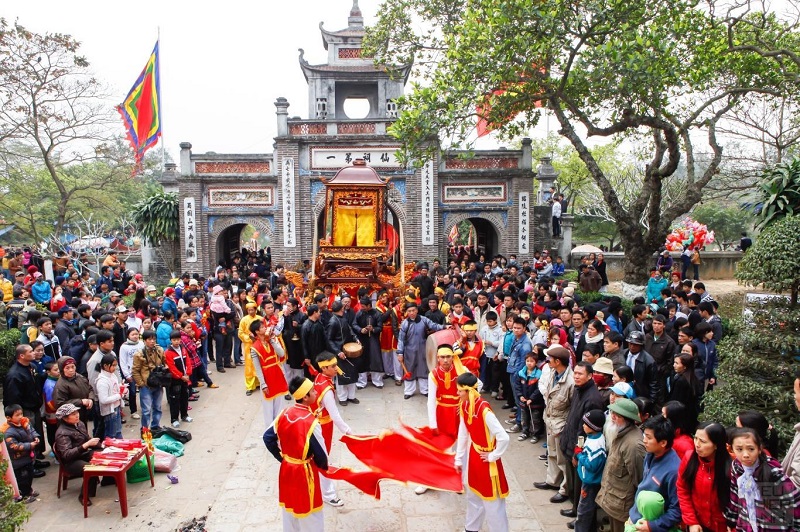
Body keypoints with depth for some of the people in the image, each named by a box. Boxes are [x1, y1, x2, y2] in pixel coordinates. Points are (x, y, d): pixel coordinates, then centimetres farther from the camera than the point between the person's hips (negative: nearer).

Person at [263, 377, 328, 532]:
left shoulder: (285, 413, -8)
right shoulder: (311, 422, -26)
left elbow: (268, 437, 0)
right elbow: (320, 454, -18)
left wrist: (281, 457, 10)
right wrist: (323, 466, 4)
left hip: (286, 468, 6)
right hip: (304, 472, -6)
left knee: (290, 506, 24)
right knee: (309, 513, 13)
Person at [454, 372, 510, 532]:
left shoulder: (484, 410, -31)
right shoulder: (464, 406, -6)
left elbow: (504, 438, -32)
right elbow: (463, 433, 6)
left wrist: (493, 456, -17)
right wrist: (459, 458, 9)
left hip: (486, 458, -8)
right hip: (473, 455, 8)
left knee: (491, 498, 5)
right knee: (473, 493, 24)